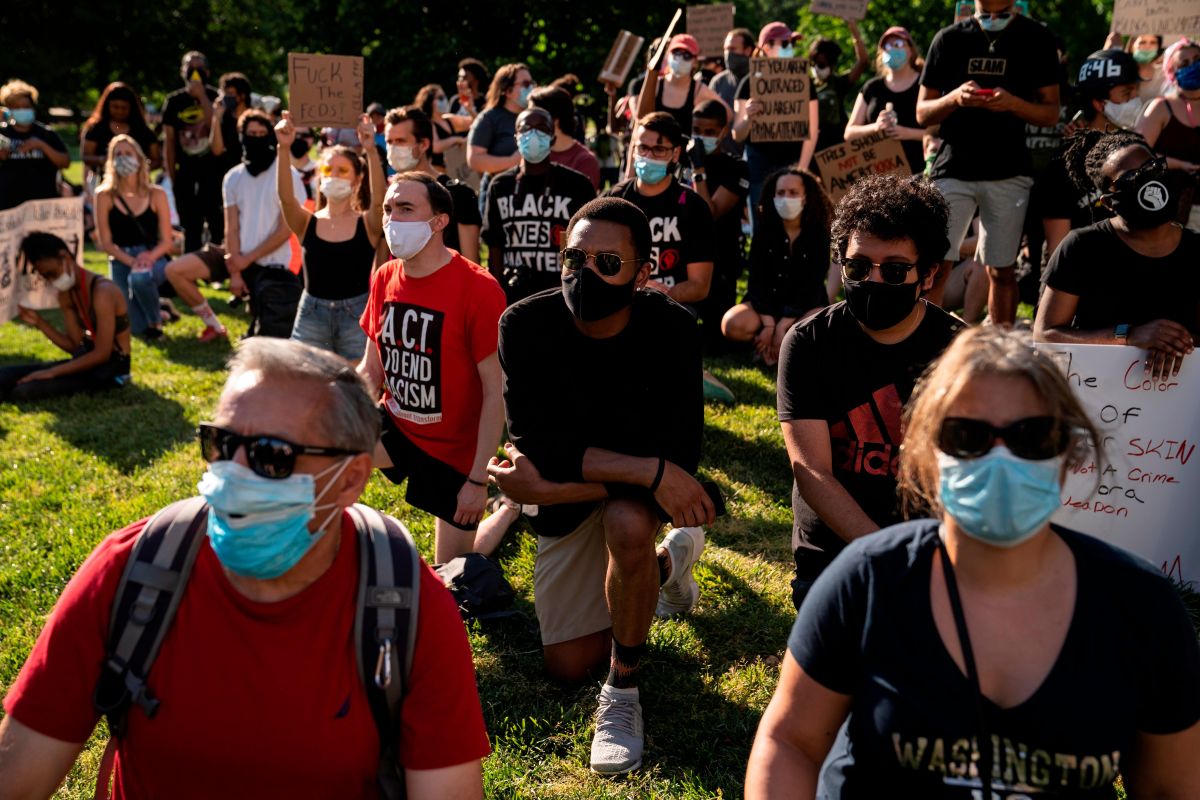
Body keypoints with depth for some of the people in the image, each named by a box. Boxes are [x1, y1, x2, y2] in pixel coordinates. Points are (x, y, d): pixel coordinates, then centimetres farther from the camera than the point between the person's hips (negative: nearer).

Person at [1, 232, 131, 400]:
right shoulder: (66, 295, 8)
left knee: (24, 390, -23)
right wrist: (40, 323, -4)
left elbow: (102, 354, -22)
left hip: (111, 367, -8)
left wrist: (52, 372, -21)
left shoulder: (102, 292, -19)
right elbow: (76, 346, 9)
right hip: (90, 360, 8)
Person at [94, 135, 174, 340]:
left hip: (153, 259, -1)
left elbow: (167, 241, -2)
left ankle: (156, 320, -9)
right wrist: (131, 261, -20)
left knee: (139, 277, -39)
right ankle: (157, 307, 26)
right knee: (136, 329, -12)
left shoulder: (156, 194, -1)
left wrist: (149, 256, -22)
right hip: (121, 262, 1)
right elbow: (106, 243, -4)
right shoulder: (105, 196, -2)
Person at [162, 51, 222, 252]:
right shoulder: (174, 101, 6)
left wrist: (201, 96, -16)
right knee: (190, 226, 7)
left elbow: (214, 125, -16)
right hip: (184, 170, 2)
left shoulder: (214, 97, 2)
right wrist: (171, 175, 4)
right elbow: (169, 140, 7)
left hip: (211, 167, -2)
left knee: (216, 220, -6)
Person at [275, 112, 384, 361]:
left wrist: (371, 151, -36)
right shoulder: (306, 223, 3)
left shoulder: (368, 223, -1)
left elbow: (379, 199, -22)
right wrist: (284, 148, -31)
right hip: (311, 315, 2)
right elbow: (285, 196, -16)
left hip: (356, 315, -2)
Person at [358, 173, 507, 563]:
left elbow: (495, 392, -19)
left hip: (454, 449, -5)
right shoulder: (384, 278, -2)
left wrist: (478, 479, -20)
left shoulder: (478, 289, -22)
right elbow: (371, 369, 6)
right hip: (395, 427, 5)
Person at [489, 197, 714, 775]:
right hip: (566, 495, 3)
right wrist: (650, 470, -38)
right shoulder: (525, 326, -22)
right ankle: (669, 561, 35)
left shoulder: (670, 329, -24)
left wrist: (548, 484, -33)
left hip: (641, 486, -3)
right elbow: (536, 441, -28)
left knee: (627, 522, -40)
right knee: (567, 667, 10)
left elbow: (680, 452, -28)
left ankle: (623, 691, -16)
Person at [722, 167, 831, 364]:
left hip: (805, 306, -1)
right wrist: (769, 324, -22)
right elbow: (757, 282, -8)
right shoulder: (764, 231, -1)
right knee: (733, 325, -30)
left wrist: (782, 326, -22)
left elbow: (811, 286, -12)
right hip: (766, 303, 1)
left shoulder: (819, 235, -6)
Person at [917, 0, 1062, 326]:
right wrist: (954, 97, -12)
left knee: (1002, 271, 4)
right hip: (953, 167, 0)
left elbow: (1051, 113, 4)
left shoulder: (1037, 39, 5)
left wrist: (1013, 103, -15)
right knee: (934, 265, -8)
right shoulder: (949, 39, 8)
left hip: (1009, 172, 0)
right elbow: (923, 114, 8)